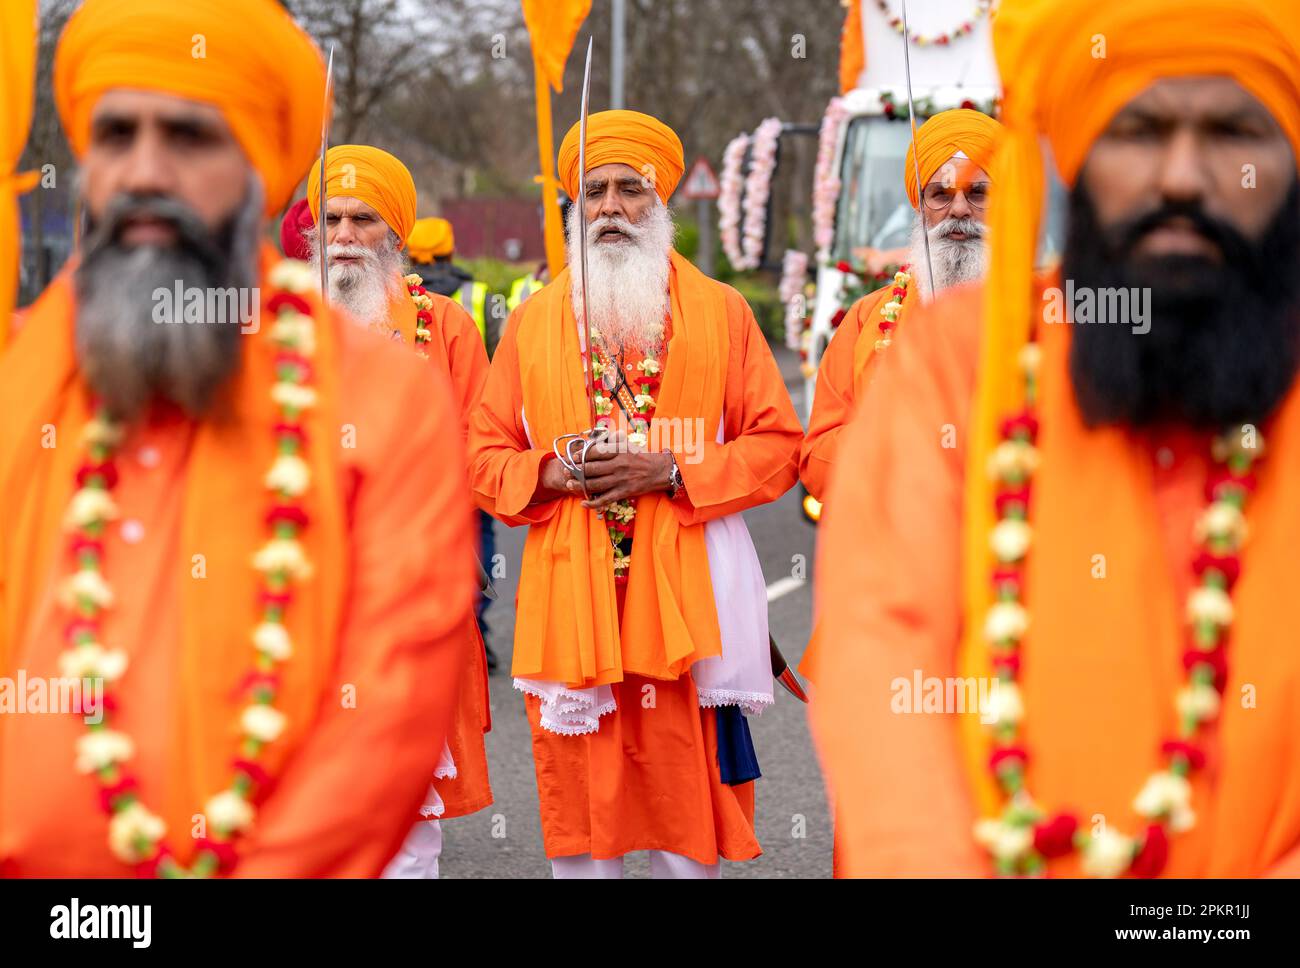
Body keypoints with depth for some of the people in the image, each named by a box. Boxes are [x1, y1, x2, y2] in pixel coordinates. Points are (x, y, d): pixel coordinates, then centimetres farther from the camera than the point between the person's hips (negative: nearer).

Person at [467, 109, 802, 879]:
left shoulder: (721, 312, 7)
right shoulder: (532, 322, 12)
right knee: (577, 798, 3)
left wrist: (673, 472, -10)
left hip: (683, 591, -1)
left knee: (686, 811, -1)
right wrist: (553, 475, -7)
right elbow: (485, 455, 13)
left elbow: (777, 445, 4)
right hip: (570, 592, 2)